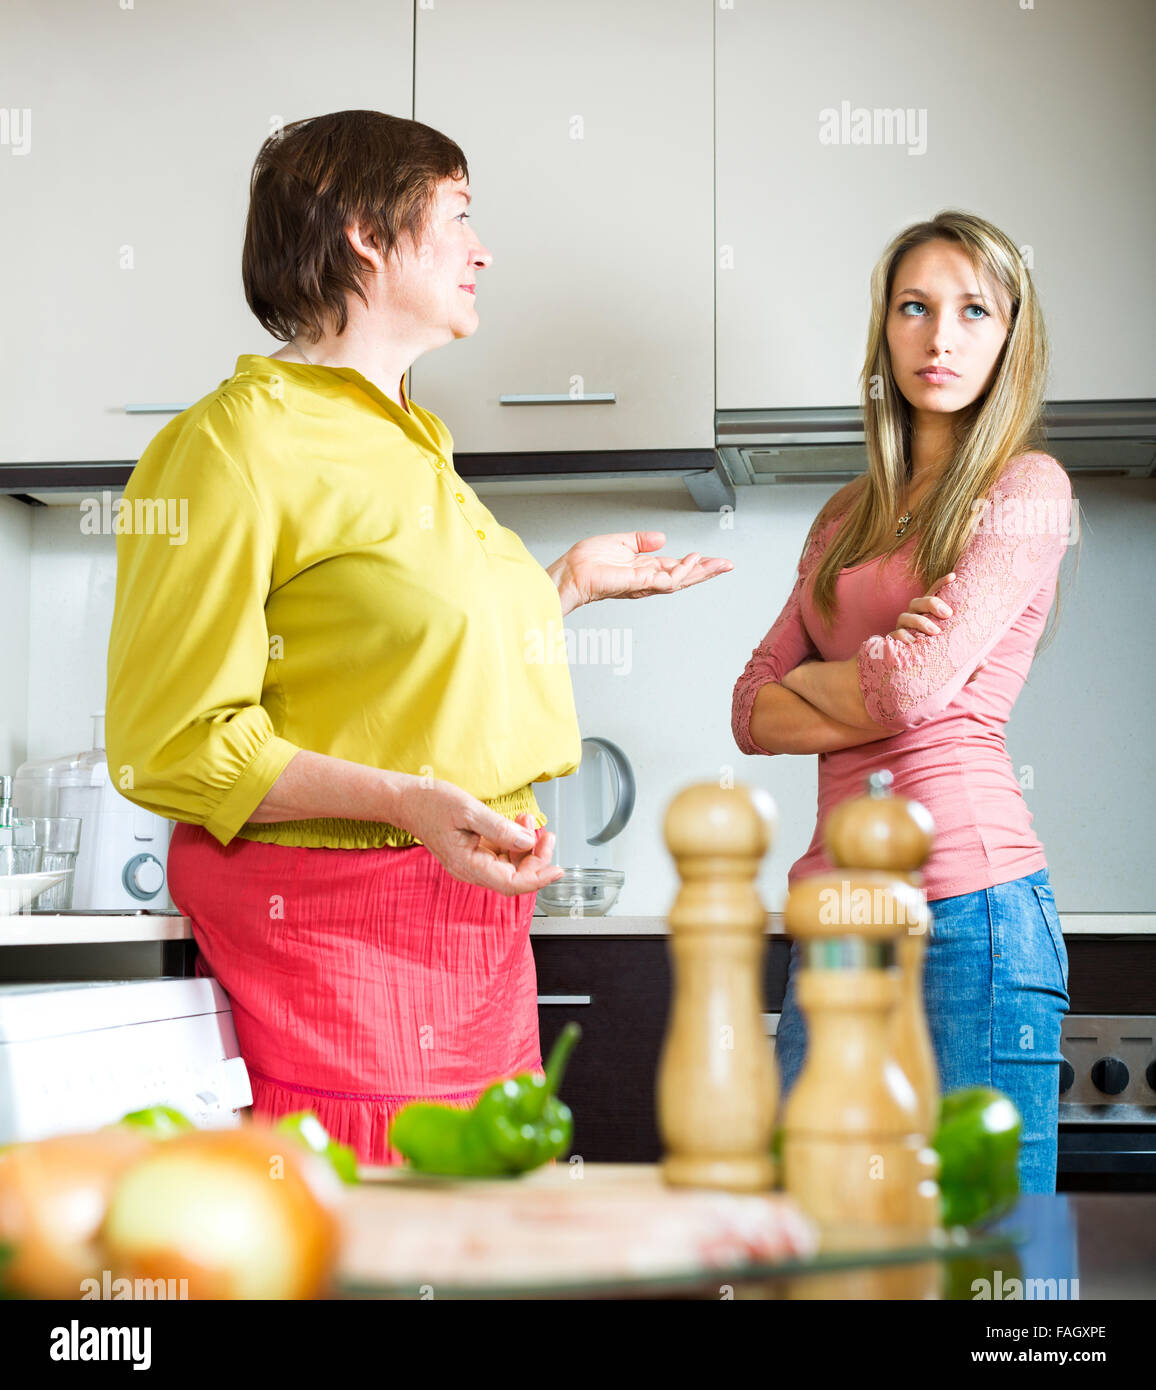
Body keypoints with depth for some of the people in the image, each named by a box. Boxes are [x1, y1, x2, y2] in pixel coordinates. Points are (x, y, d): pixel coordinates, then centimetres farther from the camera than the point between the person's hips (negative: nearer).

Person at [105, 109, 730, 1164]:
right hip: (335, 927, -8)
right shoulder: (236, 440, -10)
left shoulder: (411, 444, 19)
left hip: (477, 915, 9)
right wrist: (405, 801, -24)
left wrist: (568, 583, 25)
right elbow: (170, 743, -15)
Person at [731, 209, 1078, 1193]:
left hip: (965, 900, -6)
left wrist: (801, 681, 6)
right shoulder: (849, 515, 20)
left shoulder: (1026, 487, 0)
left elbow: (919, 685, -12)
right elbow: (752, 714, 12)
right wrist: (871, 693, -5)